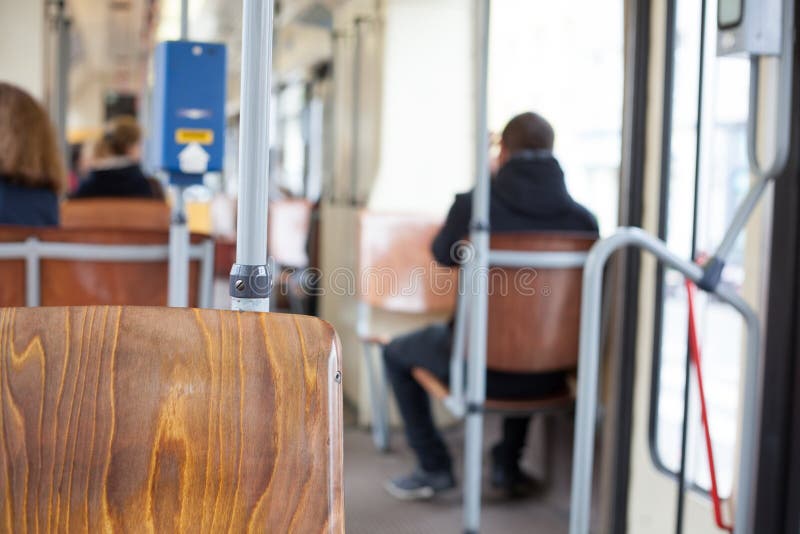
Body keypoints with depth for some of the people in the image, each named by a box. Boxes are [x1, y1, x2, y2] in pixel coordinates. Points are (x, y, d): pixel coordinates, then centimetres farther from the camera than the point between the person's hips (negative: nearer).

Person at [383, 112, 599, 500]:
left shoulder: (472, 206, -16)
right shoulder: (583, 219, -11)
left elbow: (443, 254, 7)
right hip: (546, 380, 3)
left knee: (396, 353, 26)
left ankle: (433, 467, 28)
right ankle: (508, 465, 40)